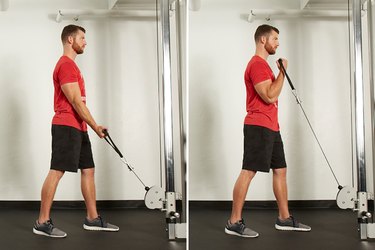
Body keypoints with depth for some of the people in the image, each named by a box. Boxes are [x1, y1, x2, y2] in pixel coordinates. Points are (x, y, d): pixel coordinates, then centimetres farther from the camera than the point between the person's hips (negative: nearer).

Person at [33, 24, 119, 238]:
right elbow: (76, 101, -17)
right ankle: (43, 222, -6)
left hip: (77, 127, 11)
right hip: (67, 126, -11)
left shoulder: (70, 65, 21)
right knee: (57, 171, -9)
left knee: (88, 170, 11)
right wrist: (95, 126, -13)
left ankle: (93, 219, 16)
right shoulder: (66, 65, -12)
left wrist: (90, 125, 19)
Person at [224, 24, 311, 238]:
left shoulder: (263, 64, 20)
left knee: (280, 170, 12)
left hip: (270, 127, 11)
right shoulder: (257, 64, -14)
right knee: (248, 172, -9)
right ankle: (235, 222, -6)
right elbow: (270, 96, -21)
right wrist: (282, 71, -13)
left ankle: (284, 218, 19)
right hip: (259, 126, -11)